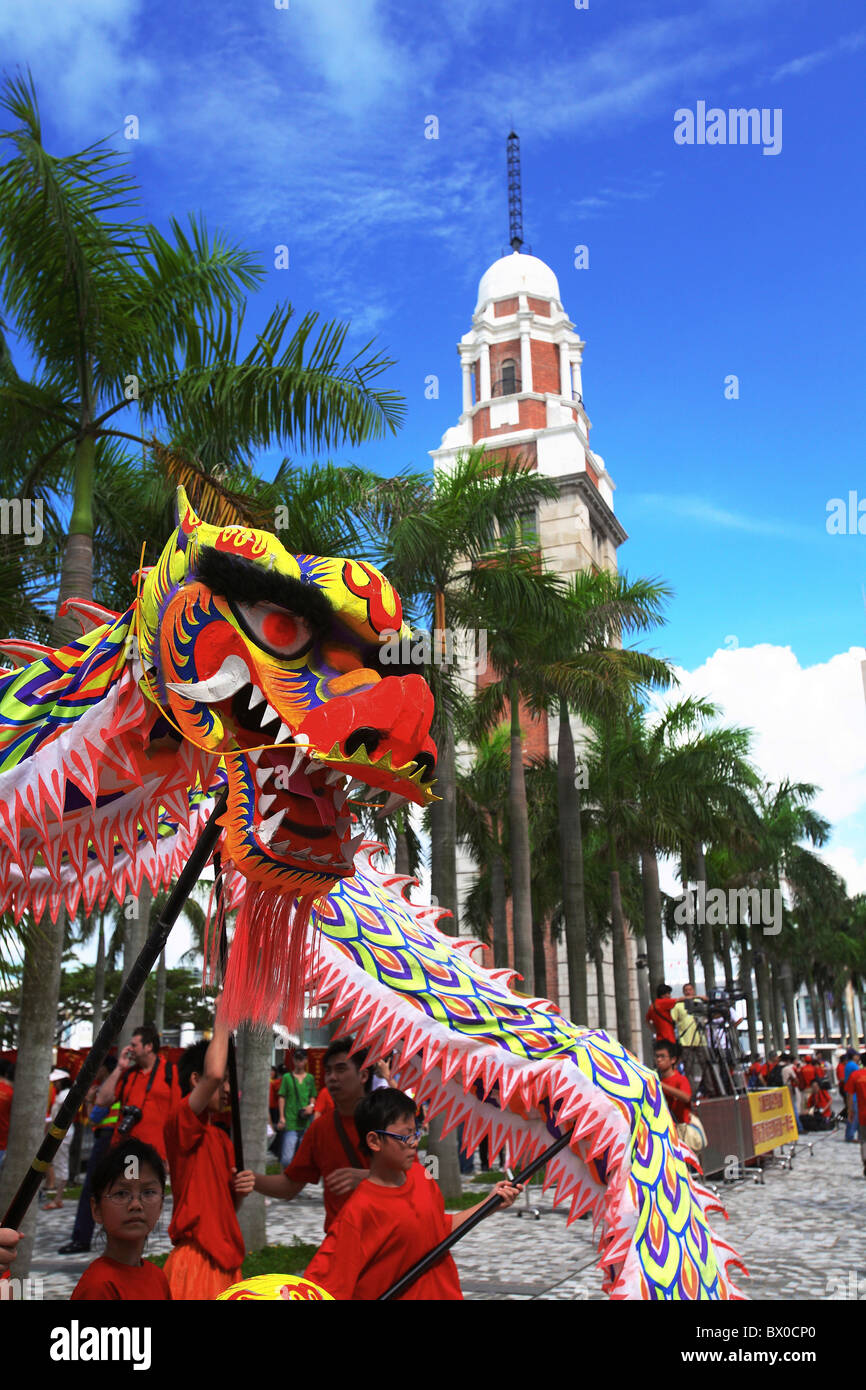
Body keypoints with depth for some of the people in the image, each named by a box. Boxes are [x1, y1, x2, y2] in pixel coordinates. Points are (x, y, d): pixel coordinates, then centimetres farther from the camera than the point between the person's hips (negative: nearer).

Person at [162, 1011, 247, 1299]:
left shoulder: (221, 1137, 16)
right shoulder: (181, 1119, -10)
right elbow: (213, 1073, -29)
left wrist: (239, 1188, 0)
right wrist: (222, 1017, -20)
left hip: (226, 1258, 8)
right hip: (196, 1258, -8)